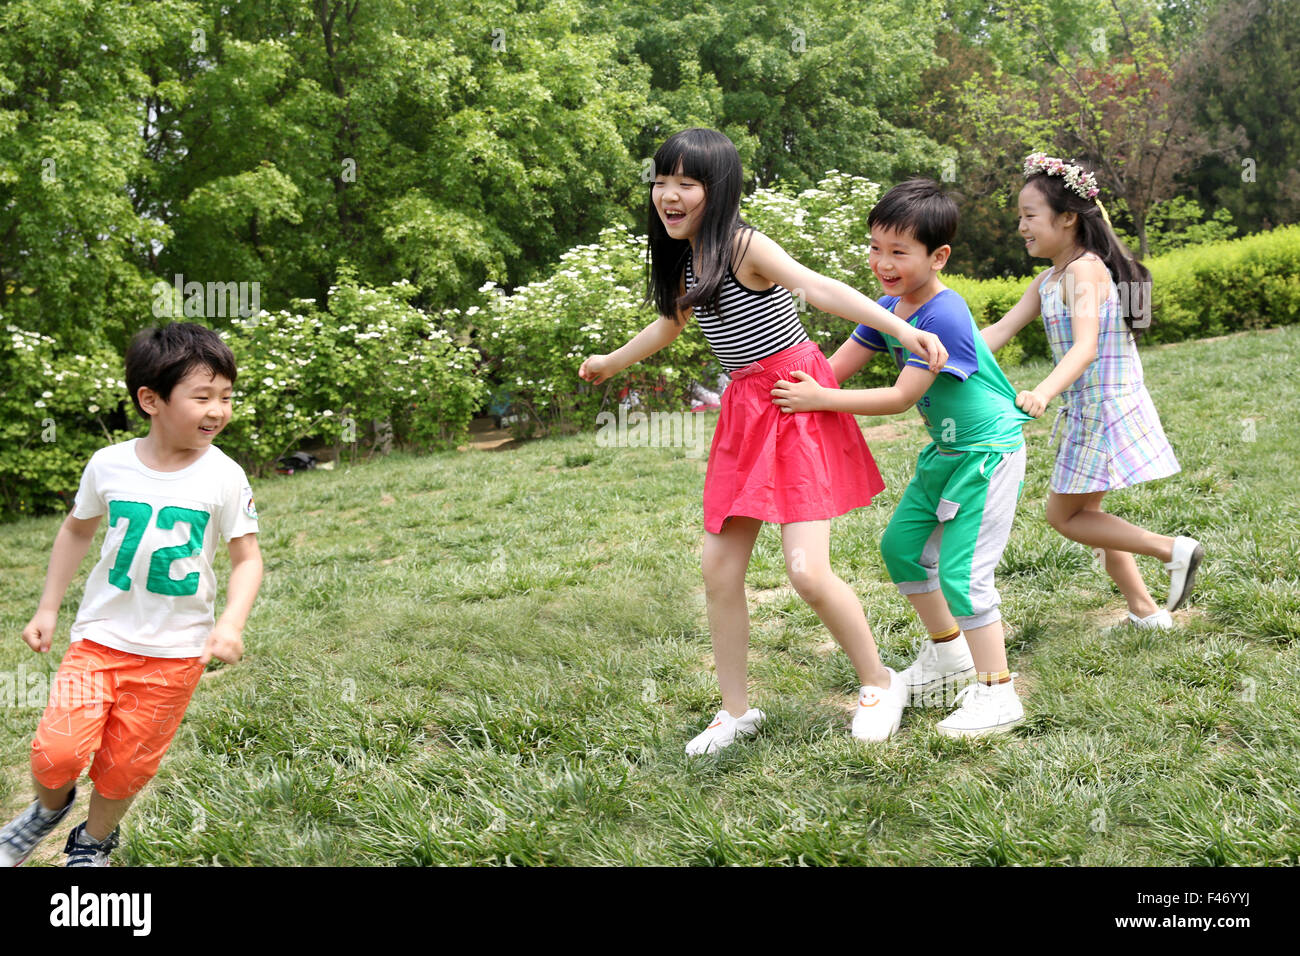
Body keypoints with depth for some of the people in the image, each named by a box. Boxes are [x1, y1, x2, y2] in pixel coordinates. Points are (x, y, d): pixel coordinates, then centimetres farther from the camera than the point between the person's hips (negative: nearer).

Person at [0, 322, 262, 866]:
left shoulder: (224, 478, -10)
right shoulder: (109, 465, -6)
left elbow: (246, 558, -3)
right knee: (56, 750, -12)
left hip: (175, 652, 0)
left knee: (126, 766, 7)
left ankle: (93, 842, 37)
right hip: (102, 635, 1)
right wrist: (48, 609, 12)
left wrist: (231, 623, -19)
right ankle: (50, 807, 23)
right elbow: (77, 531, 11)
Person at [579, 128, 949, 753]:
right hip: (744, 410, 8)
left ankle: (879, 683, 10)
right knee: (719, 568, 5)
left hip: (799, 404, -8)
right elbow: (669, 325, 31)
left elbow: (819, 288, -29)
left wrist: (901, 328, -42)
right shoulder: (686, 262, 11)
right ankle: (736, 711, 19)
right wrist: (609, 363, 47)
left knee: (806, 570, -14)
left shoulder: (743, 245, -14)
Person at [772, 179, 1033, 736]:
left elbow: (900, 397, -28)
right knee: (901, 546, 14)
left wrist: (819, 400, -28)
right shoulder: (889, 308, 2)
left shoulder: (943, 317, -27)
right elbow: (837, 368, 6)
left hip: (988, 450, -10)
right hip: (946, 449, 10)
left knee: (961, 571, -12)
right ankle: (949, 656, 33)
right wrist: (796, 390, -10)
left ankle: (995, 693, -1)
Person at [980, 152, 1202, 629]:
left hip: (1104, 407, -9)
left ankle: (1172, 548, 2)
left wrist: (1045, 391, -48)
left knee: (1063, 515, 0)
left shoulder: (1085, 270, -19)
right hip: (1088, 409, 9)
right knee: (1085, 514, 17)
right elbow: (1000, 330, 6)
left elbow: (1085, 346, -31)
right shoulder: (1046, 281, 9)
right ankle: (1145, 610, 25)